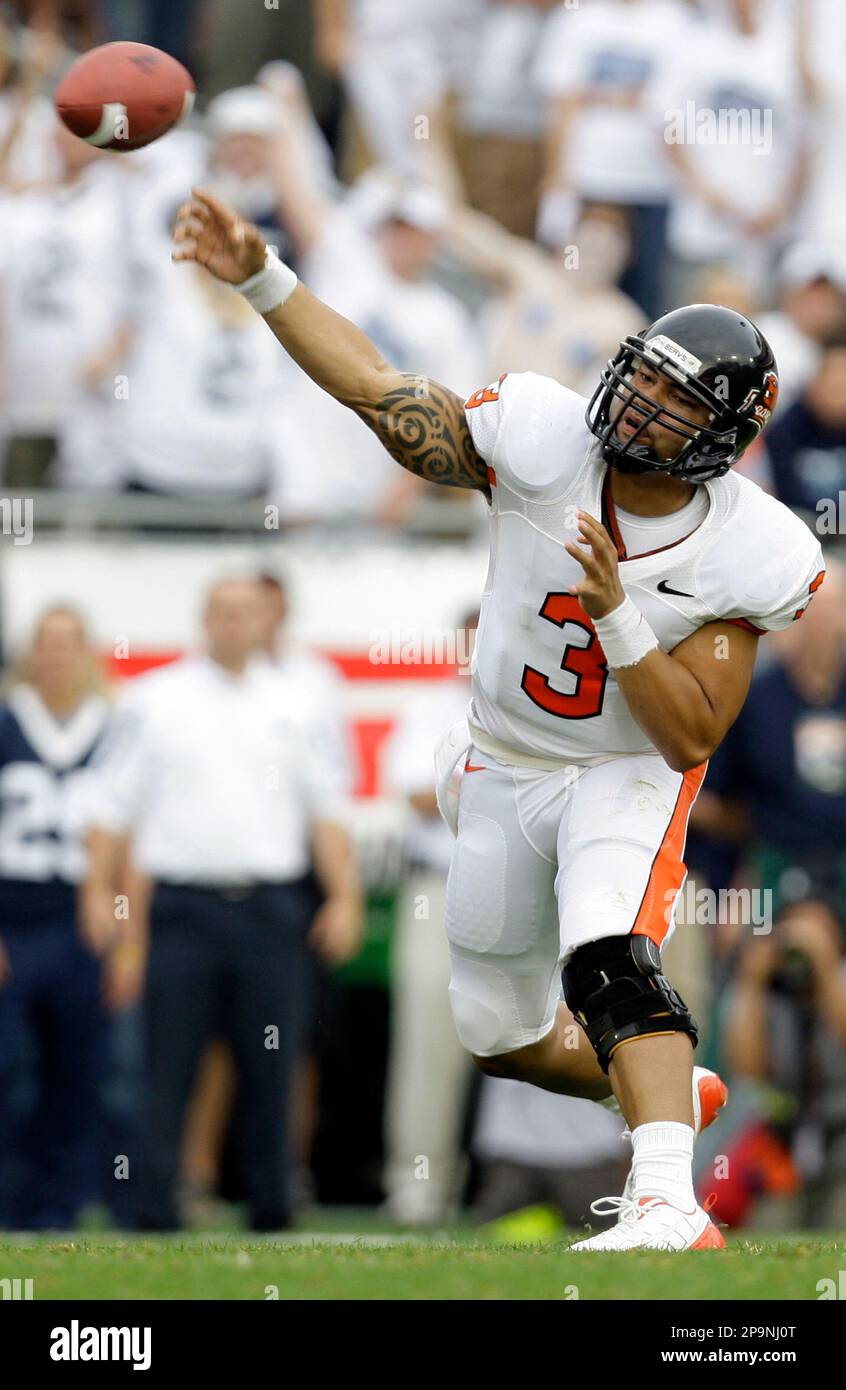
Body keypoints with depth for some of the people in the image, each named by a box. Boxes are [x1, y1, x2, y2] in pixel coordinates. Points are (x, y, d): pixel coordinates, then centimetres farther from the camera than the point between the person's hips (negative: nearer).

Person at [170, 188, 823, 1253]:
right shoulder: (543, 443, -20)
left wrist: (615, 615, -34)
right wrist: (259, 277, -29)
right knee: (501, 1039, 14)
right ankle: (673, 1093, 42)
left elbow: (692, 736, -22)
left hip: (631, 776, -4)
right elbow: (373, 388, -19)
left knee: (609, 963, -33)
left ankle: (669, 1205, -41)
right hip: (503, 770, 4)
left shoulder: (745, 558, -22)